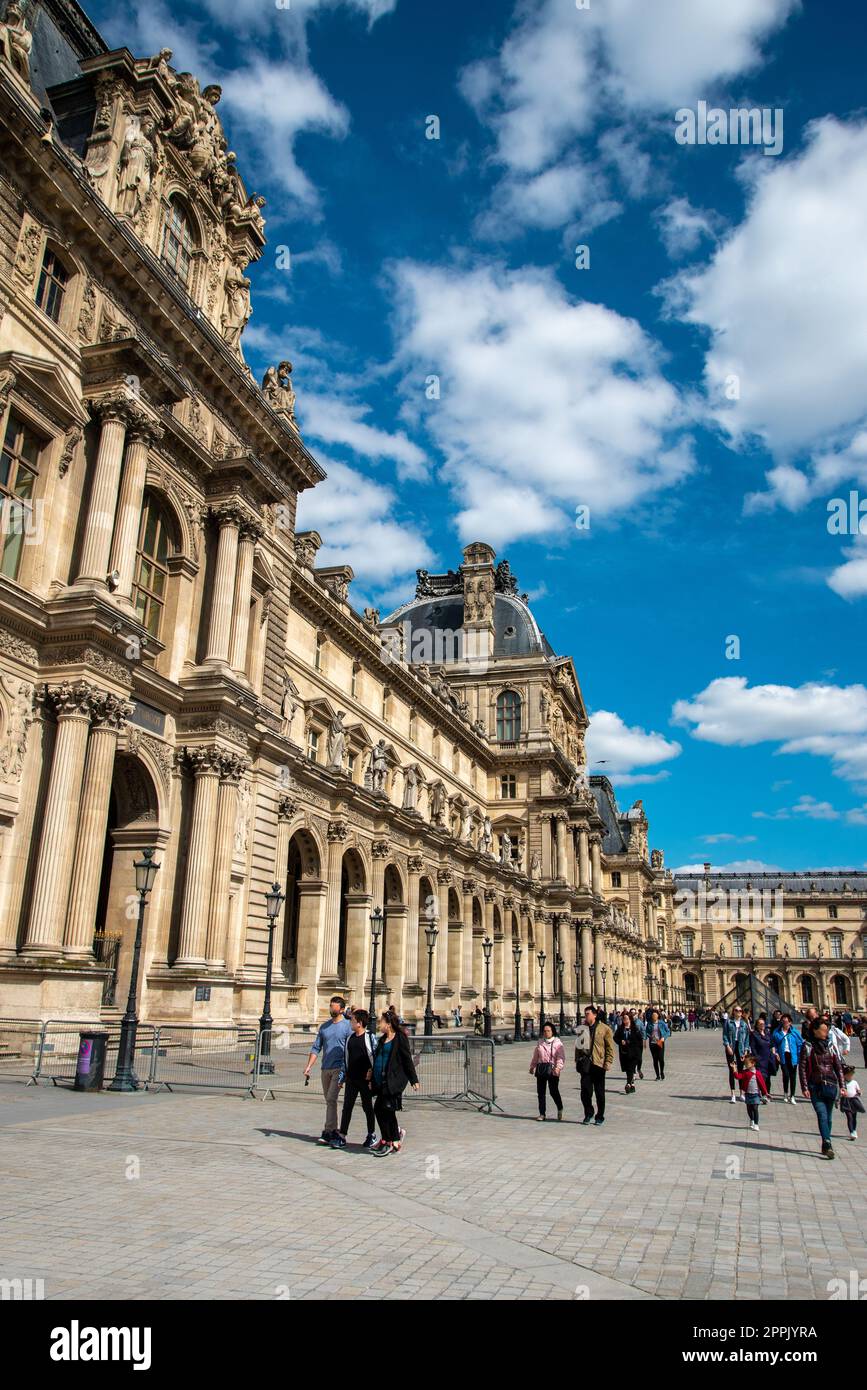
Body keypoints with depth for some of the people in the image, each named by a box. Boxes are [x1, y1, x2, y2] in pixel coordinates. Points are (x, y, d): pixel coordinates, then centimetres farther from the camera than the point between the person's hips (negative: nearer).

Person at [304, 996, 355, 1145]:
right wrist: (309, 1066, 3)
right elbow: (316, 1048, 13)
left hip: (339, 1068, -6)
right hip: (325, 1068, 6)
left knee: (331, 1099, -13)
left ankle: (328, 1132, -10)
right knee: (329, 1100, 11)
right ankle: (334, 1130, 21)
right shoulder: (324, 1026, 11)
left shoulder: (347, 1025, -5)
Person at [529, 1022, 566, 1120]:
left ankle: (560, 1109, 21)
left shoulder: (557, 1043, -2)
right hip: (541, 1068, 5)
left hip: (552, 1069, -5)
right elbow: (535, 1055, 22)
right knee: (540, 1092, 5)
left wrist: (558, 1067, -24)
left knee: (553, 1091, -7)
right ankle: (542, 1113, 14)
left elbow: (561, 1057, -10)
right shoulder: (540, 1042, 13)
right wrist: (532, 1066, 19)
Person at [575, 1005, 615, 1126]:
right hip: (585, 1064, 3)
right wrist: (577, 1061, 8)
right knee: (585, 1090, 0)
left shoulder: (604, 1029, -3)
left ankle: (600, 1116, 19)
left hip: (598, 1064, -3)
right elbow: (578, 1045, 15)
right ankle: (588, 1114, 18)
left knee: (599, 1092, 6)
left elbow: (610, 1048, -2)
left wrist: (607, 1063, -9)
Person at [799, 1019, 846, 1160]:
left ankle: (826, 1146, 17)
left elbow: (838, 1067, 13)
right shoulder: (807, 1047, -1)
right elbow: (802, 1068, -1)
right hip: (815, 1087, -3)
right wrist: (804, 1088, -6)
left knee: (828, 1117, 7)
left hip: (831, 1086, 3)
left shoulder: (830, 1046, 9)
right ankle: (828, 1145, -22)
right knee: (822, 1115, -15)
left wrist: (842, 1086, 6)